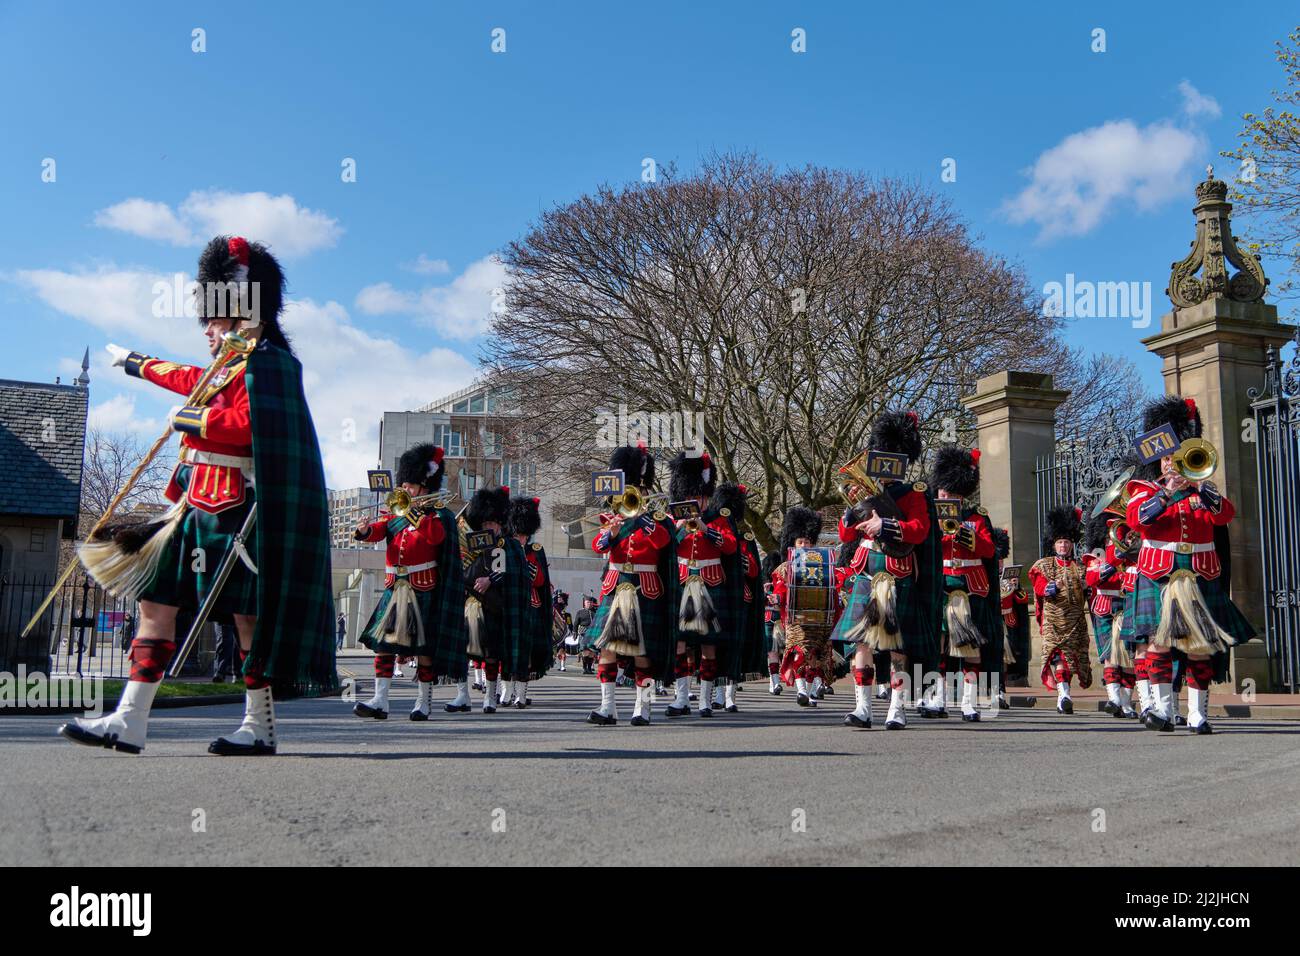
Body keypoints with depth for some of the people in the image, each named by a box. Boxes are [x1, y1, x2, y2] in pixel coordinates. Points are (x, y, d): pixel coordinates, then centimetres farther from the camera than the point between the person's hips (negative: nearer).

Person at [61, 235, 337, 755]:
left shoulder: (265, 363, -8)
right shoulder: (226, 368, 20)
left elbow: (247, 423, -23)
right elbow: (191, 380, 41)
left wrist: (186, 418, -10)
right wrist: (136, 362, 56)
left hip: (233, 514, -10)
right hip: (196, 511, 10)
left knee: (247, 615, -4)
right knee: (155, 601, 6)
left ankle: (260, 728, 5)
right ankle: (128, 722, 9)